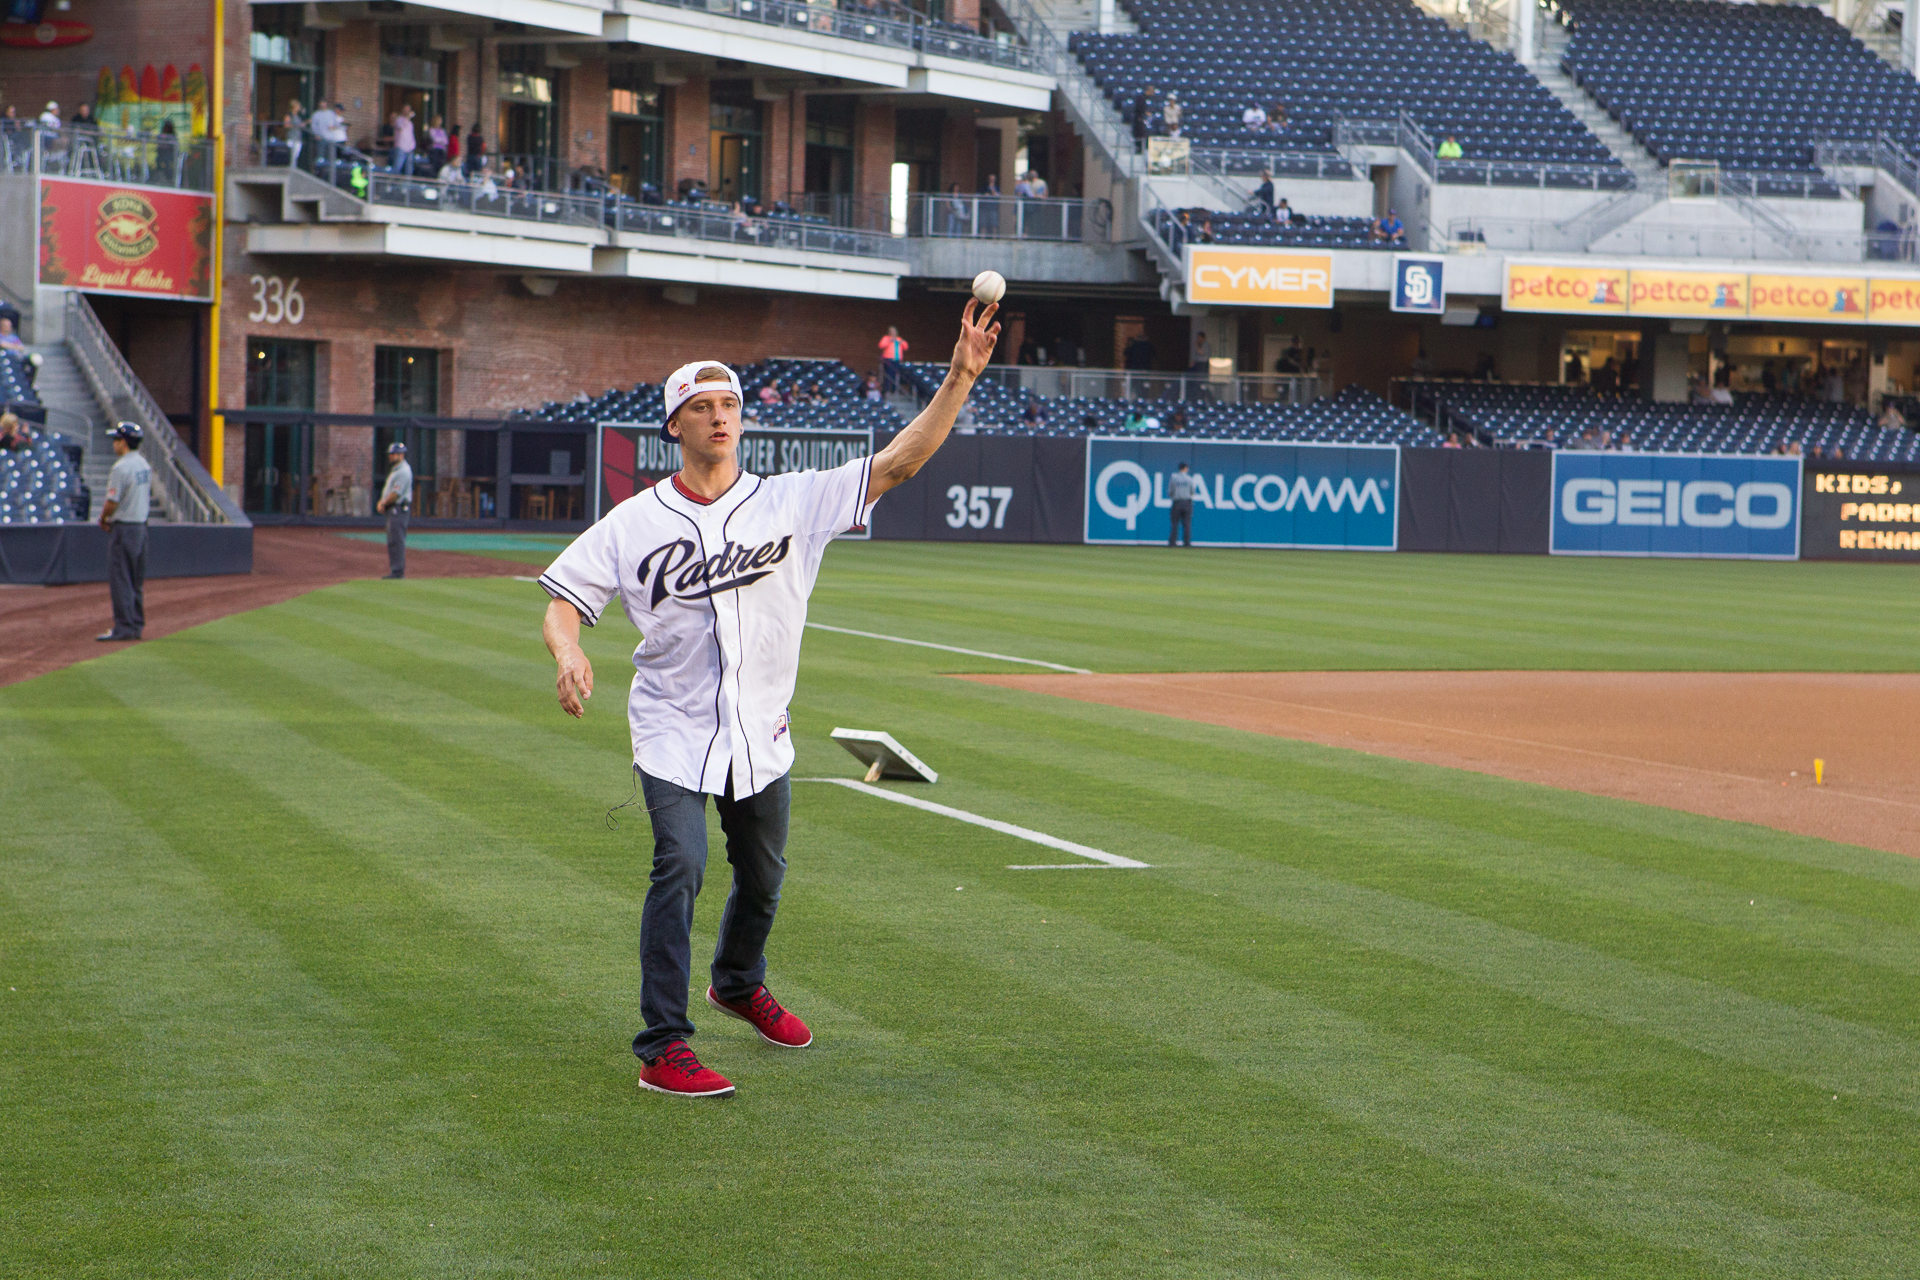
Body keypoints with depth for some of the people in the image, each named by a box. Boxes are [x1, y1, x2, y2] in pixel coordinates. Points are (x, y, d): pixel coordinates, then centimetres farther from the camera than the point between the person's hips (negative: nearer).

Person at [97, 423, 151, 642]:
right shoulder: (145, 466, 11)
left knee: (120, 580, -5)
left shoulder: (121, 468, -17)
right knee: (136, 581, 14)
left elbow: (112, 502, -21)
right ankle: (137, 625, 17)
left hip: (123, 528, -9)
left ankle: (123, 628, -7)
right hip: (141, 525, 9)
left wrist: (103, 520, -2)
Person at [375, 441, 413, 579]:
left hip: (398, 509, -11)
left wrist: (383, 504, -7)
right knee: (392, 541, 11)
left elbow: (396, 493, -20)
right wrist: (381, 502, 6)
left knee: (396, 541, -11)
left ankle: (398, 571, -13)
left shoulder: (403, 471, -14)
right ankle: (395, 571, 14)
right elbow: (388, 490, 23)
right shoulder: (395, 470, 20)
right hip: (392, 510, 11)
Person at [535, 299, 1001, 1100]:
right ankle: (663, 1048, -17)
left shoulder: (793, 501, -3)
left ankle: (738, 984, 48)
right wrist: (566, 651, -27)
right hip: (673, 729, -3)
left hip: (762, 733, 3)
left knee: (763, 876, 17)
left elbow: (898, 463, -11)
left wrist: (960, 378, -22)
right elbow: (563, 605, -2)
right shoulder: (632, 524, -4)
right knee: (681, 864, -20)